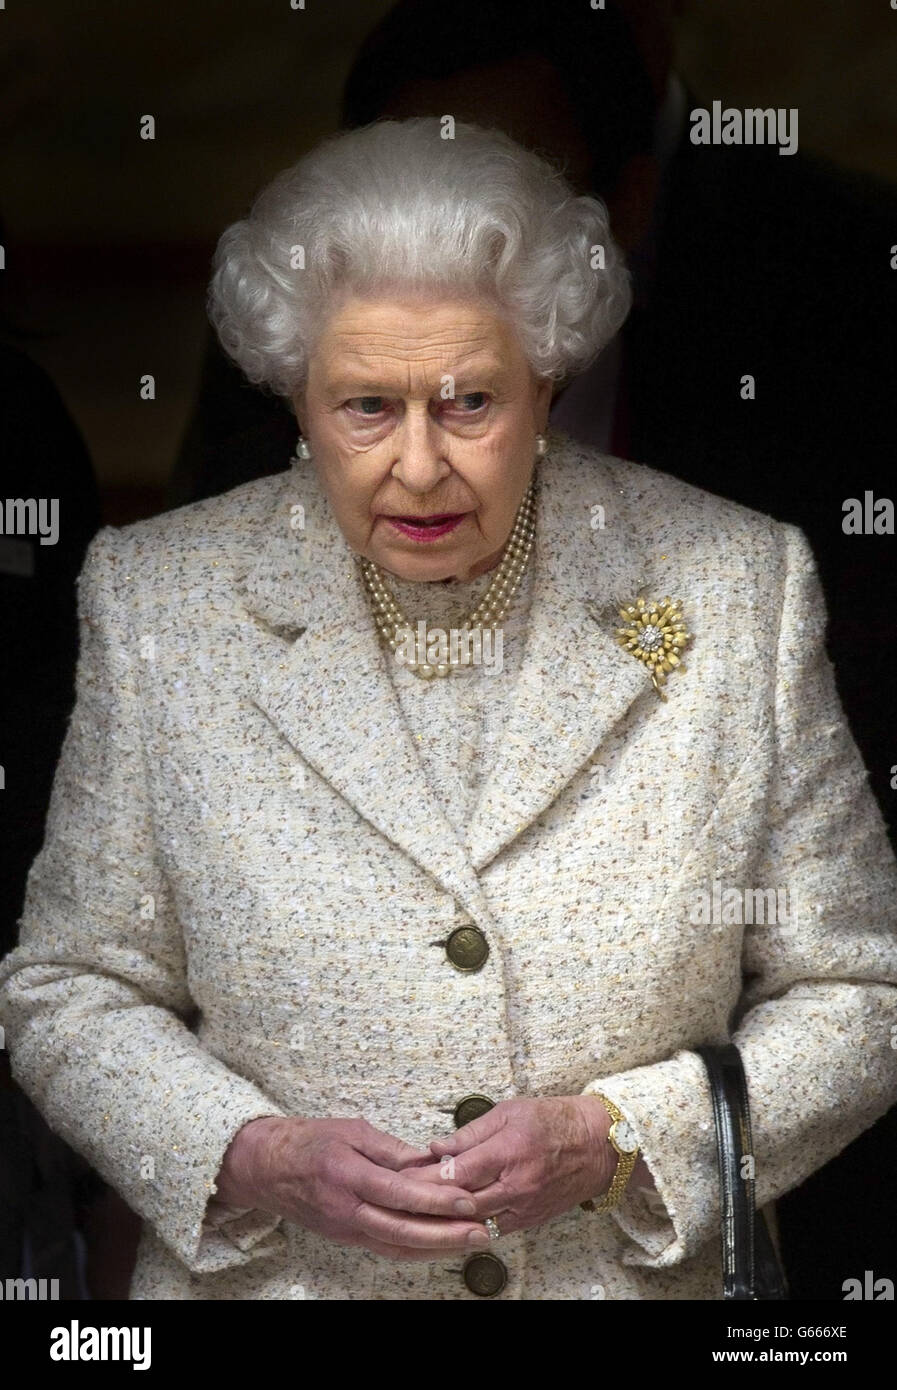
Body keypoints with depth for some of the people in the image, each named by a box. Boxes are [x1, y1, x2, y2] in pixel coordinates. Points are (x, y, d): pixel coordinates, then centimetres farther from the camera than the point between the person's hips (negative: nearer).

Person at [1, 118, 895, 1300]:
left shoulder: (737, 594, -6)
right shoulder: (159, 604, -5)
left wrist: (613, 1143, -15)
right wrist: (258, 1159, -15)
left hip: (643, 1280, 0)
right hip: (274, 1284, 0)